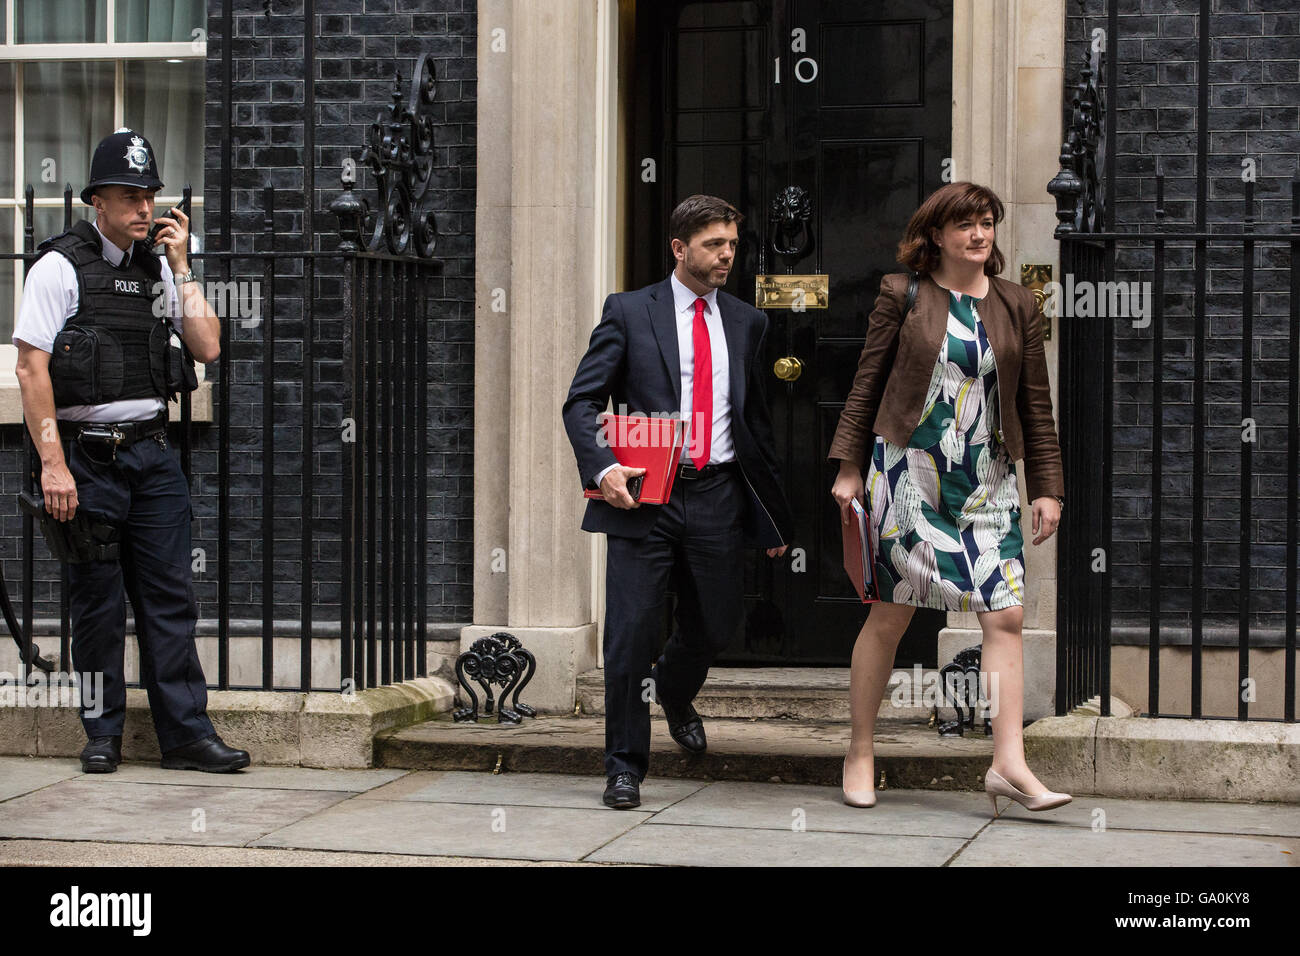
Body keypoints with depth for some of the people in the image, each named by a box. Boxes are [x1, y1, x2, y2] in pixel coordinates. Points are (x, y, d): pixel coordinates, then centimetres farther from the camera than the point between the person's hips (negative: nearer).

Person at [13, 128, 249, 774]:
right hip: (87, 456, -4)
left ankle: (187, 733, 4)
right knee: (97, 601, 2)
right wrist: (53, 463, -16)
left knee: (170, 597, 2)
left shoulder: (159, 269, 12)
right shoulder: (60, 267, -4)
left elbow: (208, 347, 5)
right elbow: (31, 368, -9)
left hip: (152, 453, 5)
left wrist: (180, 267, -1)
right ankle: (102, 735, 13)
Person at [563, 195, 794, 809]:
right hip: (644, 494, -3)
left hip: (719, 496, 4)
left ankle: (675, 693, 48)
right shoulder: (629, 312, 2)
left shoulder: (746, 323, 13)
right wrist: (600, 468, -19)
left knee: (717, 625, 13)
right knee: (629, 634, -6)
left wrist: (774, 514, 18)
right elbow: (581, 401, -2)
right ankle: (625, 766, 8)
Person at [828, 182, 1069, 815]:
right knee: (891, 614, 2)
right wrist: (850, 466, 0)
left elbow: (1035, 404, 12)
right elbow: (867, 383, 5)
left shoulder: (1015, 306, 9)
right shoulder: (902, 295, 1)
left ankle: (1009, 765, -8)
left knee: (1006, 615, -8)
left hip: (985, 479, 3)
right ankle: (860, 753, 14)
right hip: (908, 471, -3)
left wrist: (1047, 487, 8)